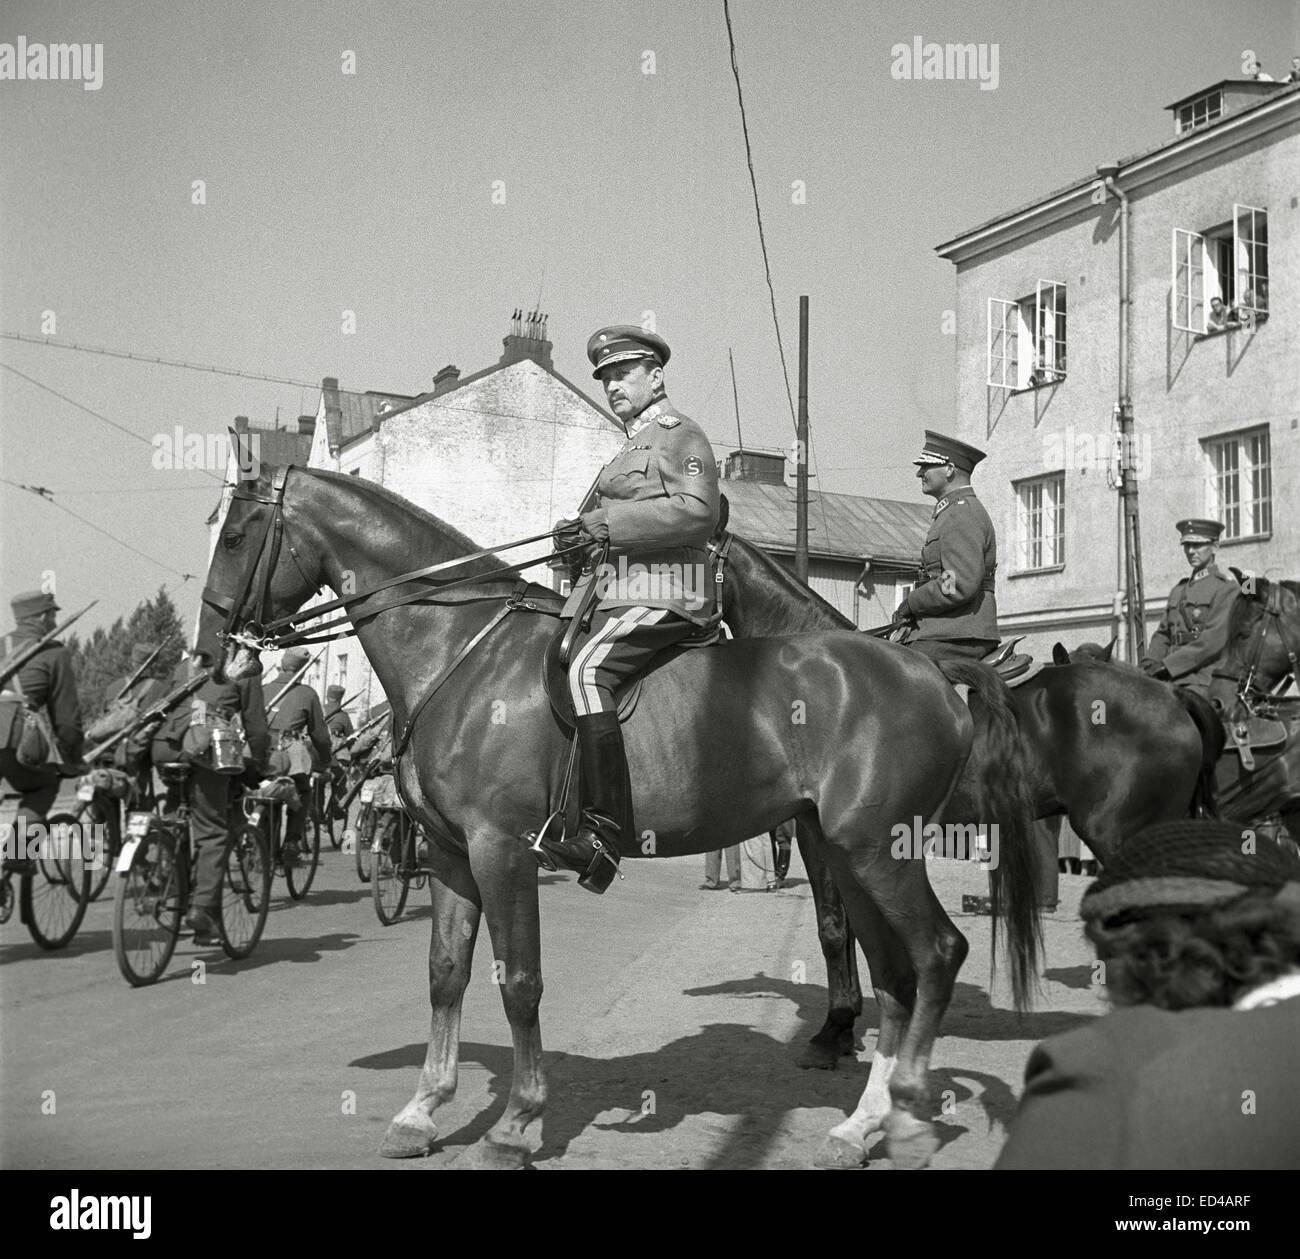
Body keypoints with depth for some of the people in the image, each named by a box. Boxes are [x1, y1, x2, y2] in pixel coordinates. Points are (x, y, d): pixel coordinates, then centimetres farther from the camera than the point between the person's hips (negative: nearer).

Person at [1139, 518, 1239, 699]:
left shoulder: (1226, 587, -1)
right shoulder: (1178, 591, 23)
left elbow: (1214, 639, -12)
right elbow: (1163, 634, 22)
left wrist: (1168, 665, -16)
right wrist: (1150, 662, -1)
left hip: (1202, 683, -7)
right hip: (1172, 681, 7)